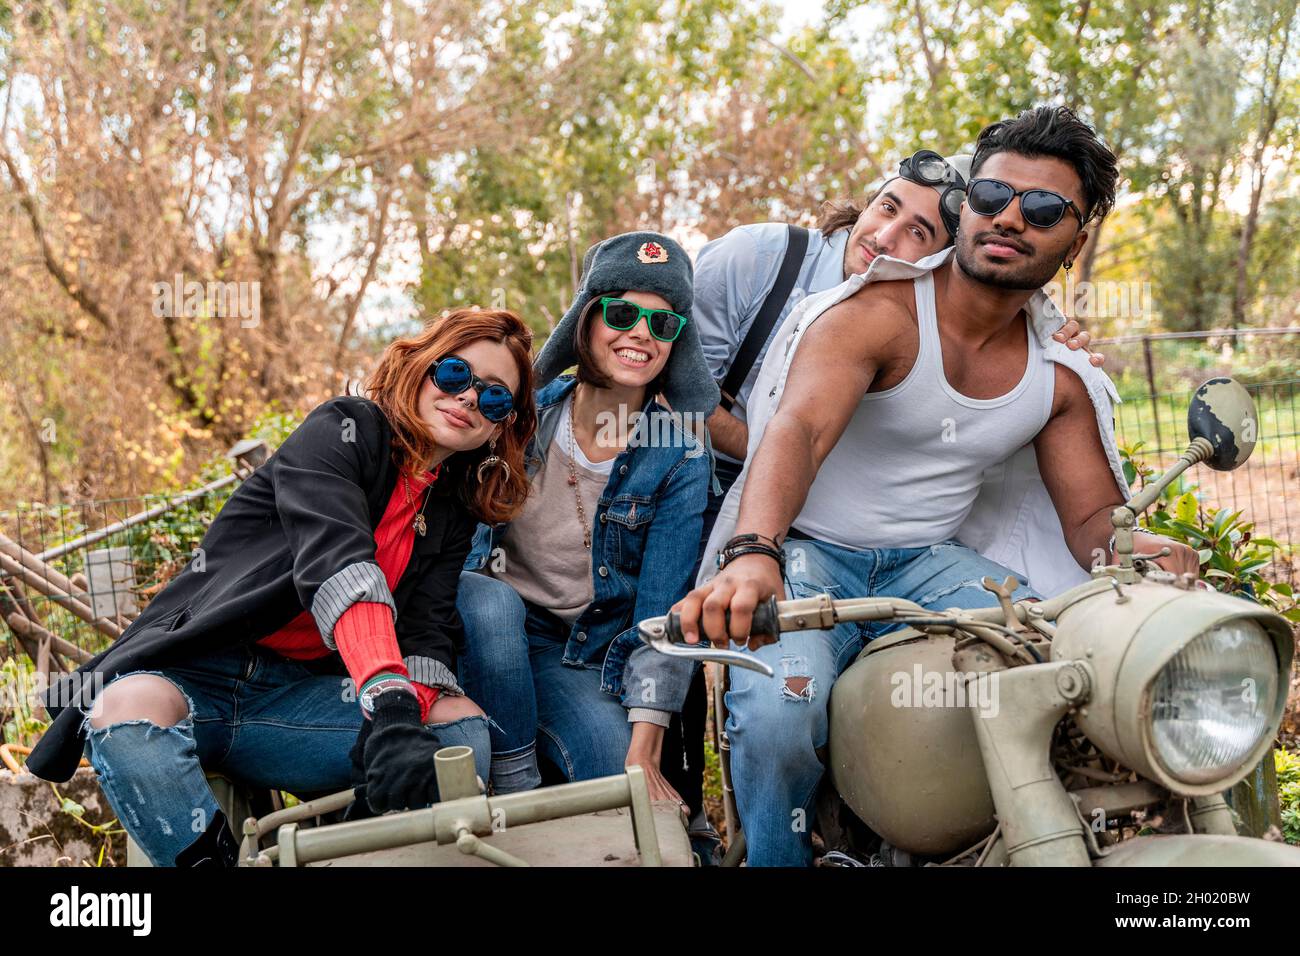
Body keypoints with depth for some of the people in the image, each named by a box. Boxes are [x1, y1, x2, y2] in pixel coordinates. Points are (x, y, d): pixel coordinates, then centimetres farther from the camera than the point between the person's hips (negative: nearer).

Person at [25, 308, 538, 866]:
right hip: (192, 674, -5)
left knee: (464, 726, -20)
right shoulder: (344, 430, -5)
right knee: (127, 716, -39)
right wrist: (391, 706, -41)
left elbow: (427, 636, -2)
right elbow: (335, 561, -24)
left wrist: (402, 721, -27)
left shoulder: (452, 515, 13)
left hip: (299, 693, 5)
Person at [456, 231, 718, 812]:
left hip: (580, 659, -1)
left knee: (621, 778, -29)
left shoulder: (679, 458, -7)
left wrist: (644, 754, -21)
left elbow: (663, 609, -11)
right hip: (482, 632, 2)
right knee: (491, 600, -34)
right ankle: (513, 792, -19)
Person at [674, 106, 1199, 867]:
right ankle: (776, 858, -3)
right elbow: (797, 431, -30)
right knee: (779, 710, -33)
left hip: (930, 562, 5)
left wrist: (1129, 547, -22)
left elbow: (1092, 513, 6)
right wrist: (752, 556, -50)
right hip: (810, 553, -4)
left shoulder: (1060, 378, 6)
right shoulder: (877, 314, -13)